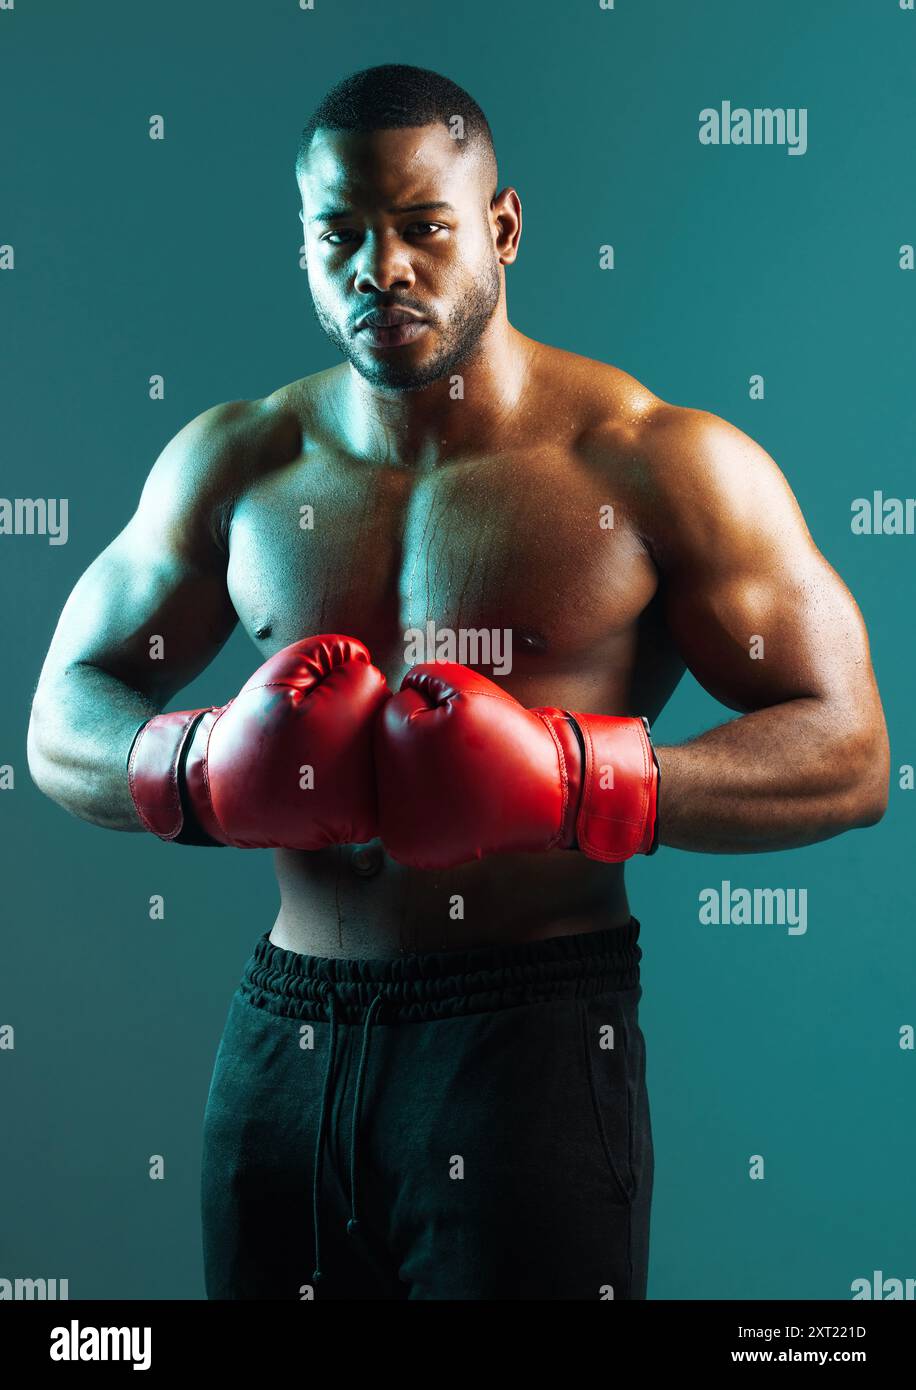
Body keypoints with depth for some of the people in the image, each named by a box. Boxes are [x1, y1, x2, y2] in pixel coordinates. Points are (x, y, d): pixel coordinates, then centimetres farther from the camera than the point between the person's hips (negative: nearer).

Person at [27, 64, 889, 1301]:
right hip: (284, 1044, 4)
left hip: (532, 1028, -4)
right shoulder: (232, 462, 6)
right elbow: (64, 719, 11)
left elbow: (847, 755, -7)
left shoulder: (654, 463, -5)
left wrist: (570, 779, -21)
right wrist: (207, 766, -11)